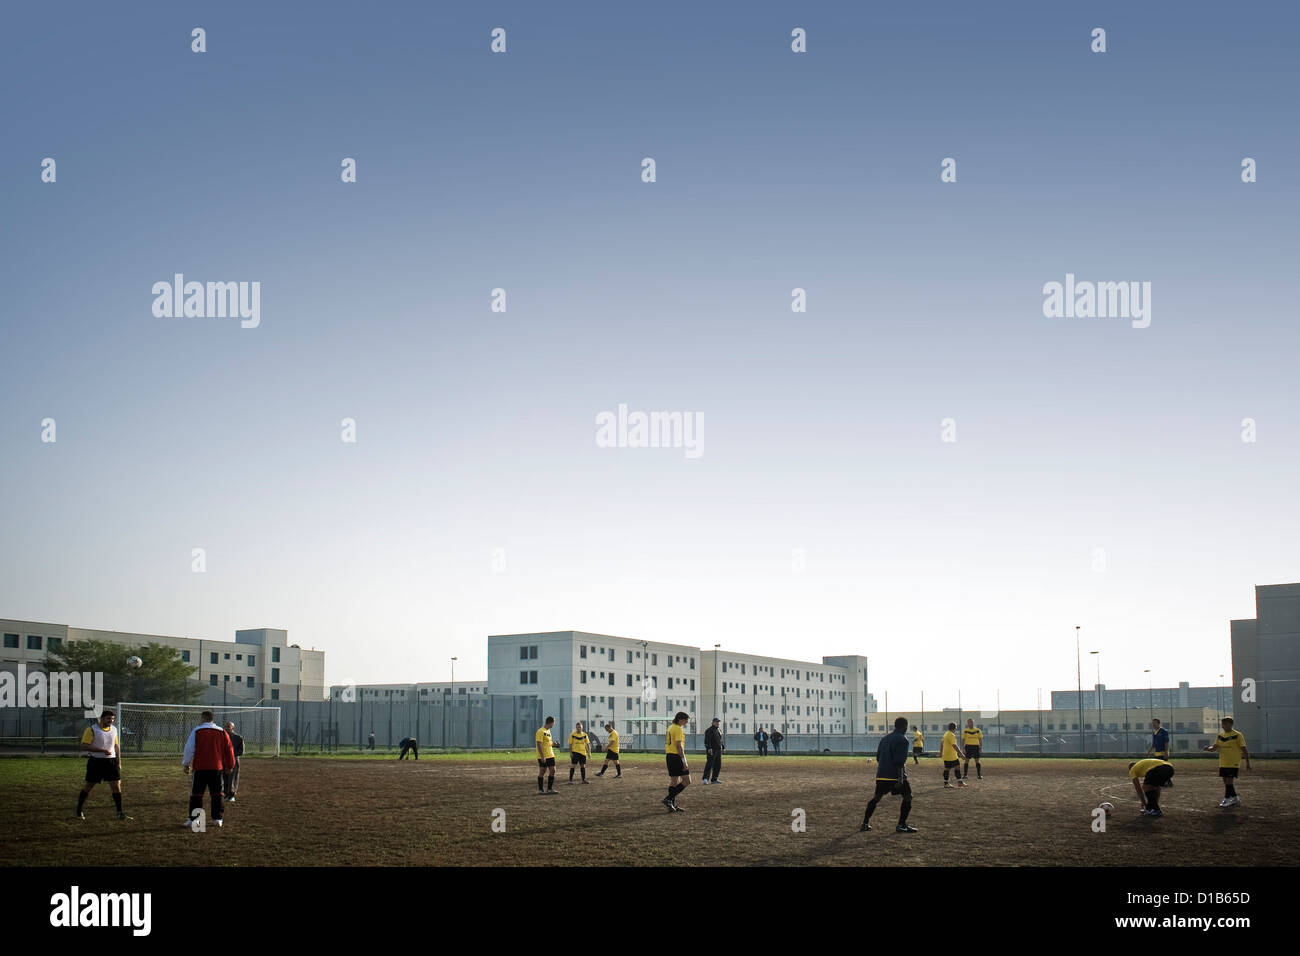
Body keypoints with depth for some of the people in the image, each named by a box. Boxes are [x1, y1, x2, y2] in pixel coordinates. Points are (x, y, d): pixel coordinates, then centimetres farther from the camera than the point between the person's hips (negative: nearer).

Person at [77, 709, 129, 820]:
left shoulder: (114, 729, 11)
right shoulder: (92, 729, -10)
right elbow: (84, 746, -17)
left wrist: (119, 762, 15)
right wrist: (102, 750, -23)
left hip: (111, 761, 5)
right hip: (96, 761, -5)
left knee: (117, 786, -2)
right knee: (89, 786, 4)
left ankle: (120, 813, 1)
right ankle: (78, 811, 21)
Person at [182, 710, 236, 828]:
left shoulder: (196, 731, -2)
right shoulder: (221, 732, 7)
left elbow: (189, 749, -1)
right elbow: (229, 749, 11)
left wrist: (186, 764, 10)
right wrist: (230, 765, 22)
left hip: (200, 767, -3)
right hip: (217, 768, 3)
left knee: (196, 793, 1)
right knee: (216, 794, 9)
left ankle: (193, 819, -2)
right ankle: (217, 818, 10)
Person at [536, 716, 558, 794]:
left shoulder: (548, 731, 14)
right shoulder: (541, 731, -15)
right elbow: (539, 744, -19)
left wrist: (552, 743, 6)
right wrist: (542, 756, -22)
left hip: (550, 755, 9)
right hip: (543, 757, -9)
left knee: (553, 771, 4)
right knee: (542, 772, -1)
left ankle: (550, 789, 10)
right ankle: (540, 790, 9)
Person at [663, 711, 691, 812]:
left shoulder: (670, 727, 15)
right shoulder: (678, 729, -14)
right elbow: (679, 746, -21)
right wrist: (684, 762, -21)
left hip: (669, 756, 10)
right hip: (677, 757, -10)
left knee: (674, 781, 14)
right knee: (686, 781, -5)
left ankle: (672, 805, 16)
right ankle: (668, 799, -9)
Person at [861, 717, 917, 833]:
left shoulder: (884, 738, 16)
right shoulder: (902, 740, -8)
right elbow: (899, 761, -17)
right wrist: (900, 777, -20)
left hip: (881, 775, 7)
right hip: (895, 775, -7)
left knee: (876, 797, 16)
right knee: (907, 797, 4)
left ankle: (865, 824, 13)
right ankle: (901, 825, -1)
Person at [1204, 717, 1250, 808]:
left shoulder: (1237, 735, -7)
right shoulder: (1220, 736, 9)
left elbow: (1244, 749, -6)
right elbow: (1214, 747, 6)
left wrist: (1247, 762, -7)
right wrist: (1209, 749, -17)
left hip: (1234, 763, -6)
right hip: (1223, 763, 6)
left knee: (1229, 781, -12)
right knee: (1226, 782, 10)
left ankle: (1226, 800, -8)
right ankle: (1235, 799, 25)